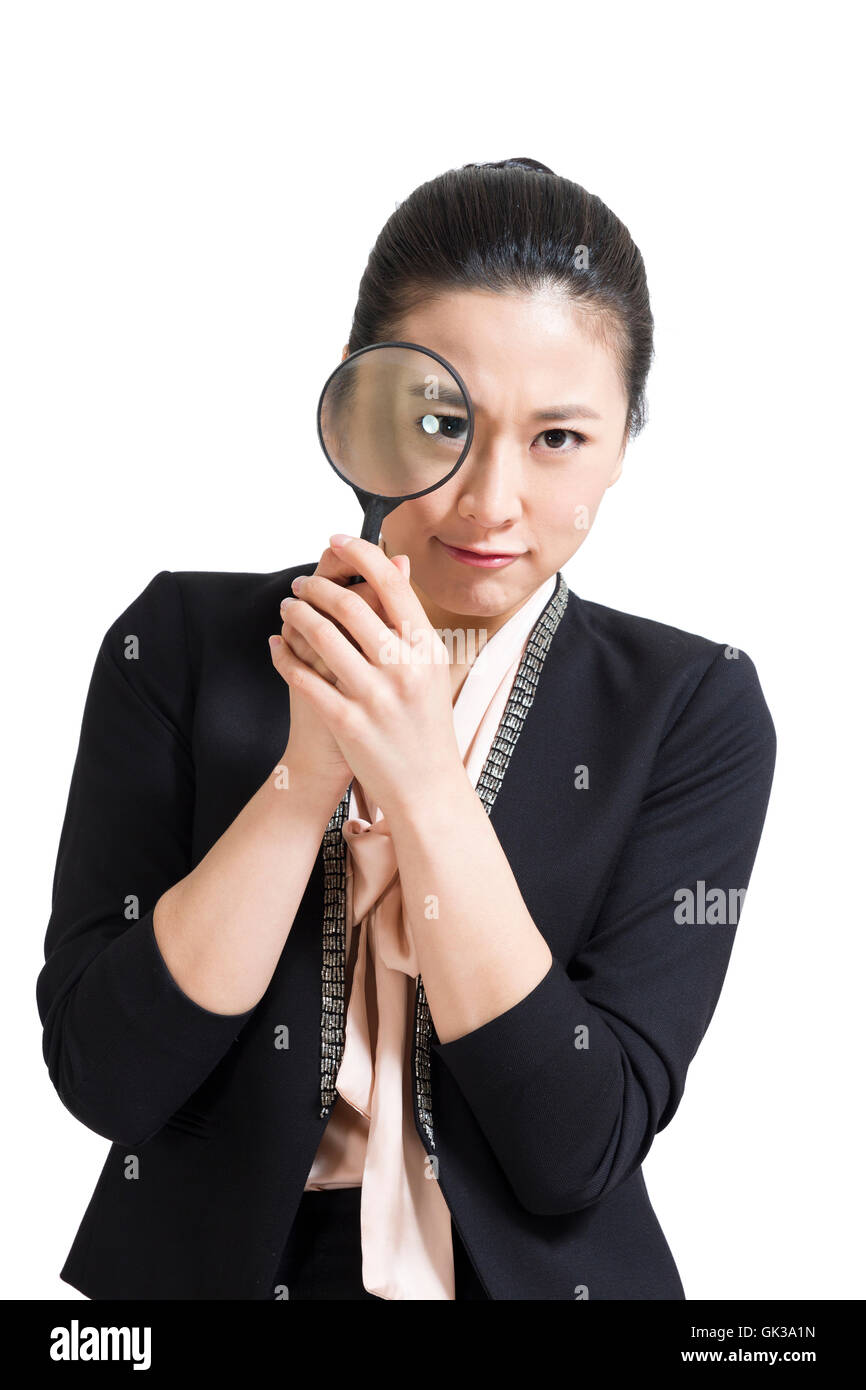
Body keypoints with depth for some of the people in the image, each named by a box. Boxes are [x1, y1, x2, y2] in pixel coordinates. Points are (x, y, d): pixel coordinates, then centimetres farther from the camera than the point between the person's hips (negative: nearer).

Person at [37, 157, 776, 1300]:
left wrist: (425, 783, -20)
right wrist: (311, 768, -19)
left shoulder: (695, 709, -5)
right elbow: (102, 1077, -9)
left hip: (532, 1273, 0)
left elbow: (580, 1153, -11)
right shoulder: (184, 645, -3)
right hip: (210, 1262, 1)